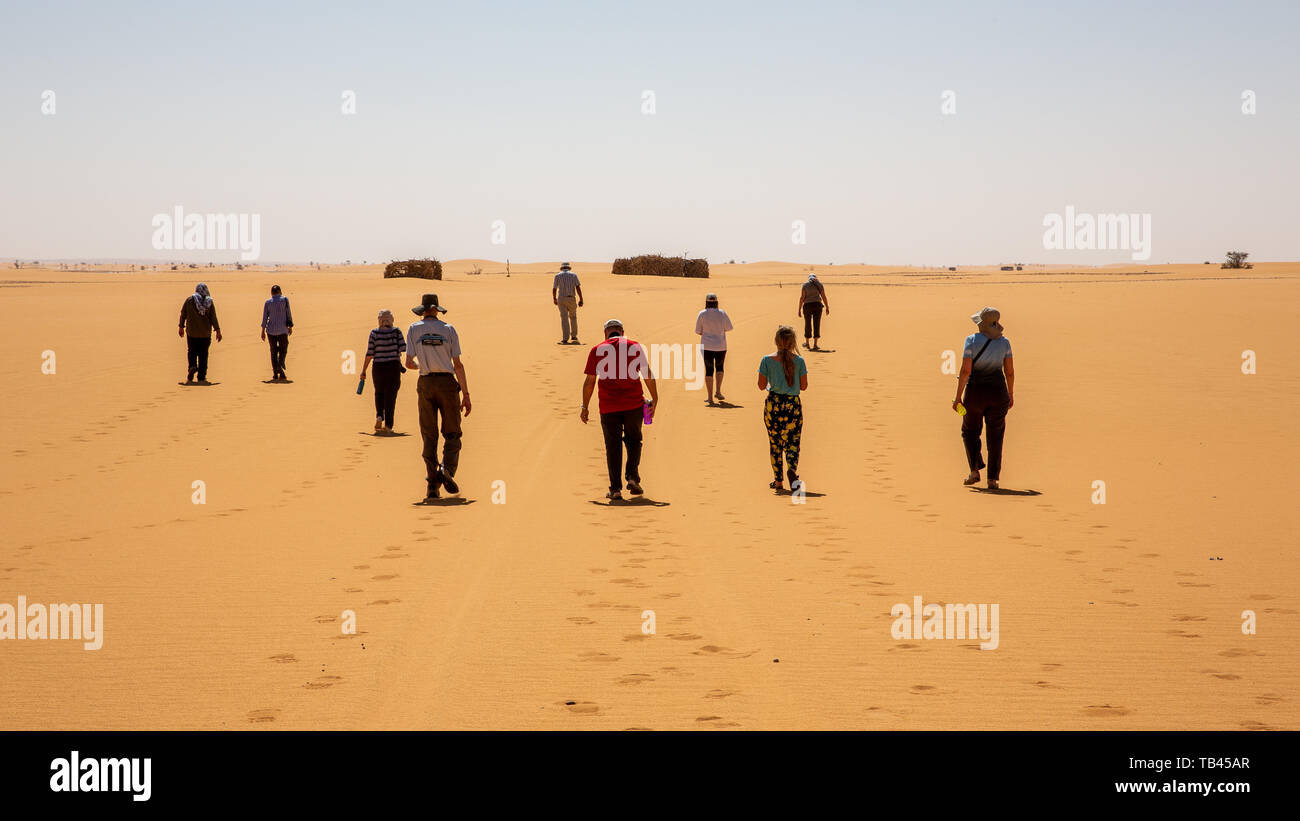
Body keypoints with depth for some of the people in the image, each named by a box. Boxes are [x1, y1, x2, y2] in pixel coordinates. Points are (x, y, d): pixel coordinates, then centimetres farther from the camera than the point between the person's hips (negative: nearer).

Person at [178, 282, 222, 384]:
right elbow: (213, 317, -3)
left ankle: (192, 365, -22)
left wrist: (181, 327, 12)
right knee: (203, 354, 6)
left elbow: (183, 314, 2)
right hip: (205, 333, 1)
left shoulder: (189, 300, 0)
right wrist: (217, 330, -2)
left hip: (192, 331, -1)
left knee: (191, 352, 9)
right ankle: (202, 378, 6)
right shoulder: (209, 302, 0)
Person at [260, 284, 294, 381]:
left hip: (271, 330, 1)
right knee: (283, 350, 10)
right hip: (283, 329, -1)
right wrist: (290, 327, 9)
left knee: (273, 352, 8)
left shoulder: (268, 302, 0)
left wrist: (263, 331, 4)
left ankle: (275, 375, 4)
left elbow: (265, 317, 0)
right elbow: (288, 314, -1)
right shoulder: (284, 300, -2)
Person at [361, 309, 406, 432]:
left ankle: (379, 416, 1)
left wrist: (363, 371, 2)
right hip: (394, 367, 0)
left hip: (378, 367, 0)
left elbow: (369, 354, -5)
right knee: (391, 395, 6)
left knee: (379, 393, 21)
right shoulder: (397, 332, -3)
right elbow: (404, 349, -10)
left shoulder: (374, 333, -4)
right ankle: (388, 425, 2)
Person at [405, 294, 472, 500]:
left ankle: (432, 483, 0)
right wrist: (466, 395, -1)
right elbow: (458, 364, -3)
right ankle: (447, 469, -21)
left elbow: (409, 363, 0)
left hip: (426, 383, 1)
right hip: (447, 383, -1)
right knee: (452, 433, 5)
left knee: (429, 436, 6)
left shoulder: (414, 329, 3)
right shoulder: (448, 330, 1)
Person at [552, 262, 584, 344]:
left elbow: (554, 289, 5)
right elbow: (578, 287, -6)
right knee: (573, 317, 20)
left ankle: (565, 339, -11)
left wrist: (554, 299, 22)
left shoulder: (558, 276, 5)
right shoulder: (573, 275, 5)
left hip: (561, 299, -1)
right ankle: (573, 336, 28)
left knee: (564, 319, -3)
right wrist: (581, 300, -6)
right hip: (571, 299, 1)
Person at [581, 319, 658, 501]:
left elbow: (590, 381, 2)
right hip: (634, 404, 0)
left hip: (609, 407, 0)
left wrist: (585, 407, 8)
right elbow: (647, 374, -1)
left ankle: (615, 489, 3)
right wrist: (654, 399, 3)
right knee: (634, 440, 18)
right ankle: (633, 477, 2)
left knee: (613, 446, 5)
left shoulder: (597, 350, 5)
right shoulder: (635, 346, 5)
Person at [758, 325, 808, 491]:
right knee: (792, 442, 7)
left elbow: (762, 386, -3)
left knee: (775, 444, 12)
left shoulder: (767, 360, -6)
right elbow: (804, 386, -1)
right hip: (793, 404, 0)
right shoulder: (799, 361, -5)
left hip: (773, 404, 0)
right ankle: (792, 469, -20)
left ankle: (778, 480, 16)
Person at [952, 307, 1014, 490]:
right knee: (995, 435, 8)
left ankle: (974, 471, 5)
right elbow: (1010, 371, 3)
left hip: (975, 392, -2)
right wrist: (1011, 394, 17)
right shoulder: (1004, 342, 0)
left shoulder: (972, 341, -9)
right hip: (997, 392, 2)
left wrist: (958, 397, -10)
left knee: (970, 431, 18)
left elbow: (965, 370, -14)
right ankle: (993, 478, 3)